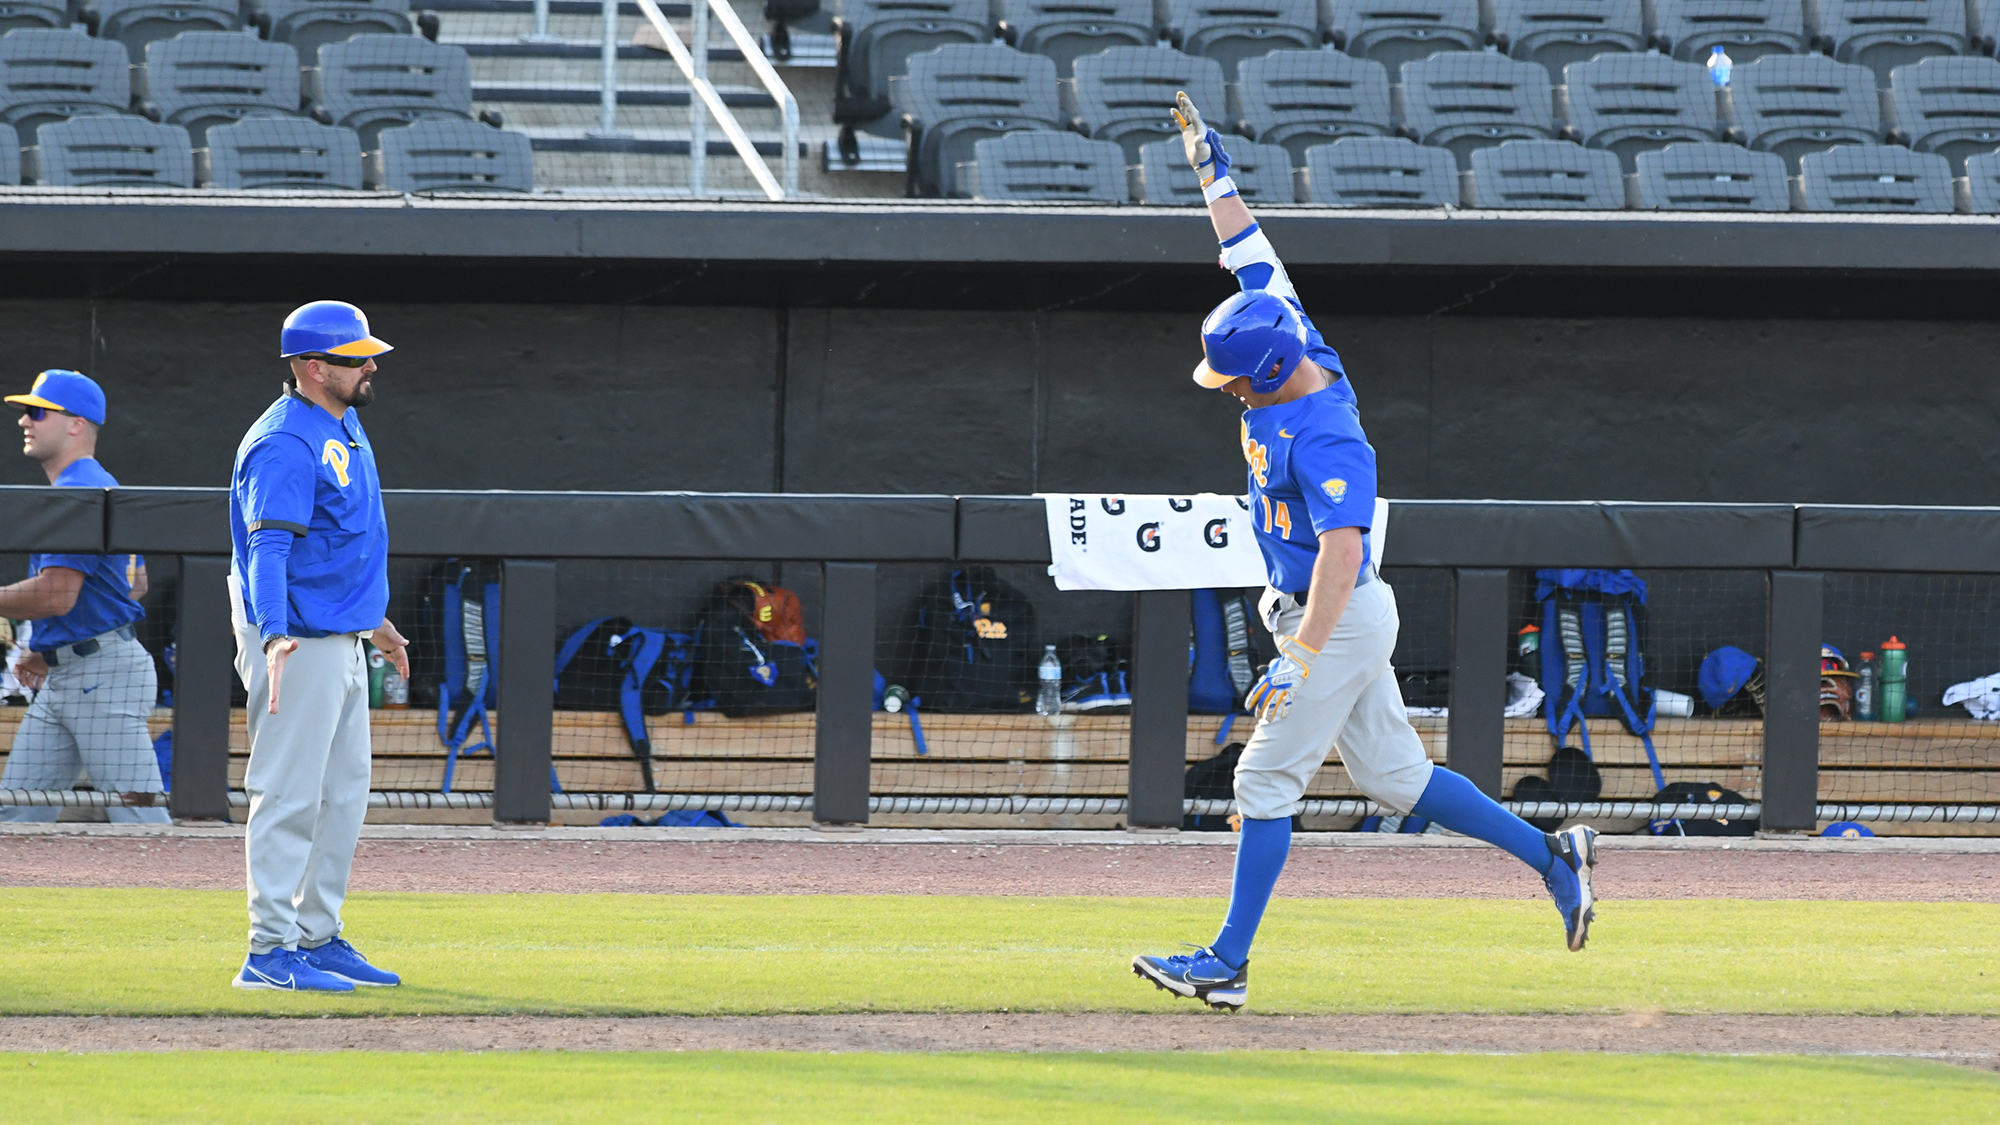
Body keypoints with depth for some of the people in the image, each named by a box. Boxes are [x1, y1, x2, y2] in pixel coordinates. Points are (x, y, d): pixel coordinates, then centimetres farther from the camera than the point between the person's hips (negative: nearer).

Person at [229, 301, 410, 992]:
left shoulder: (343, 426, 13)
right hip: (298, 642, -10)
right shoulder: (285, 443, -19)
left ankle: (319, 938, 23)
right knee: (290, 794, -8)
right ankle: (270, 951, -6)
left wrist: (375, 622, 32)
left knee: (343, 793, 15)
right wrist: (274, 637, -43)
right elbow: (268, 547, -29)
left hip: (343, 642, 10)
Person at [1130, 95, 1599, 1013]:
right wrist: (1214, 177, 15)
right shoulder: (1293, 355, 0)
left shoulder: (1325, 440, -27)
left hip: (1341, 622, -10)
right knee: (1394, 776, 14)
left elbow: (1341, 550, -35)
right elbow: (1255, 261, 13)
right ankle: (1550, 856, 19)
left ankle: (1229, 963, -8)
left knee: (1267, 781, -8)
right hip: (1324, 618, 10)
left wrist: (1302, 658, -40)